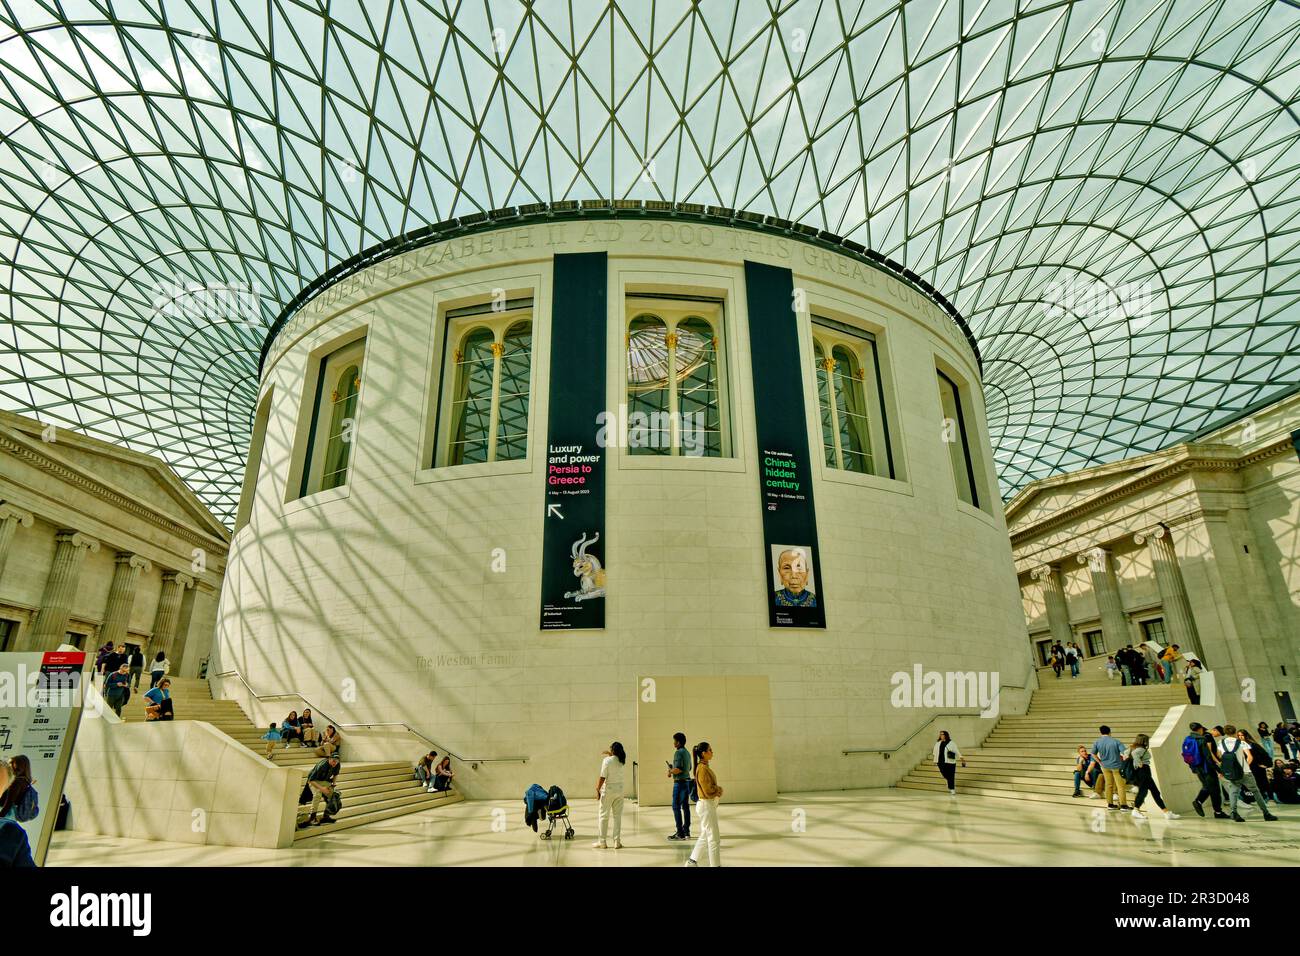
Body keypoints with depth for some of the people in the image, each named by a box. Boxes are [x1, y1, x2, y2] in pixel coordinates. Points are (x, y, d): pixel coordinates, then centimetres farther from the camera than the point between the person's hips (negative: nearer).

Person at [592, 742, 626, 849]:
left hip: (608, 790, -5)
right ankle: (617, 841, 10)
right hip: (619, 789, 5)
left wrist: (598, 790, -9)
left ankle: (602, 842, 11)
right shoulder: (621, 761, 3)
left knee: (603, 816, 6)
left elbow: (603, 777, -16)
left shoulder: (607, 760, -13)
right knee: (617, 816, 10)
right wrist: (610, 754, 22)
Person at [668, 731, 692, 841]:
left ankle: (680, 833, -4)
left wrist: (670, 771, -7)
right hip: (687, 781, 9)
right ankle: (686, 831, 14)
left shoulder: (678, 752, -15)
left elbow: (679, 769, -24)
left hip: (680, 782, -9)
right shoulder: (687, 752, 14)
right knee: (685, 807, 11)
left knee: (676, 807, -4)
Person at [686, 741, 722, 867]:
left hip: (709, 805, 10)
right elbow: (708, 791, -23)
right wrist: (719, 790, -6)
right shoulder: (702, 769, -21)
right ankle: (715, 864, 10)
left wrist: (717, 790, -5)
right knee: (714, 838, 1)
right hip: (706, 805, -10)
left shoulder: (704, 767, 9)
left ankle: (692, 861, 28)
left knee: (705, 836, 19)